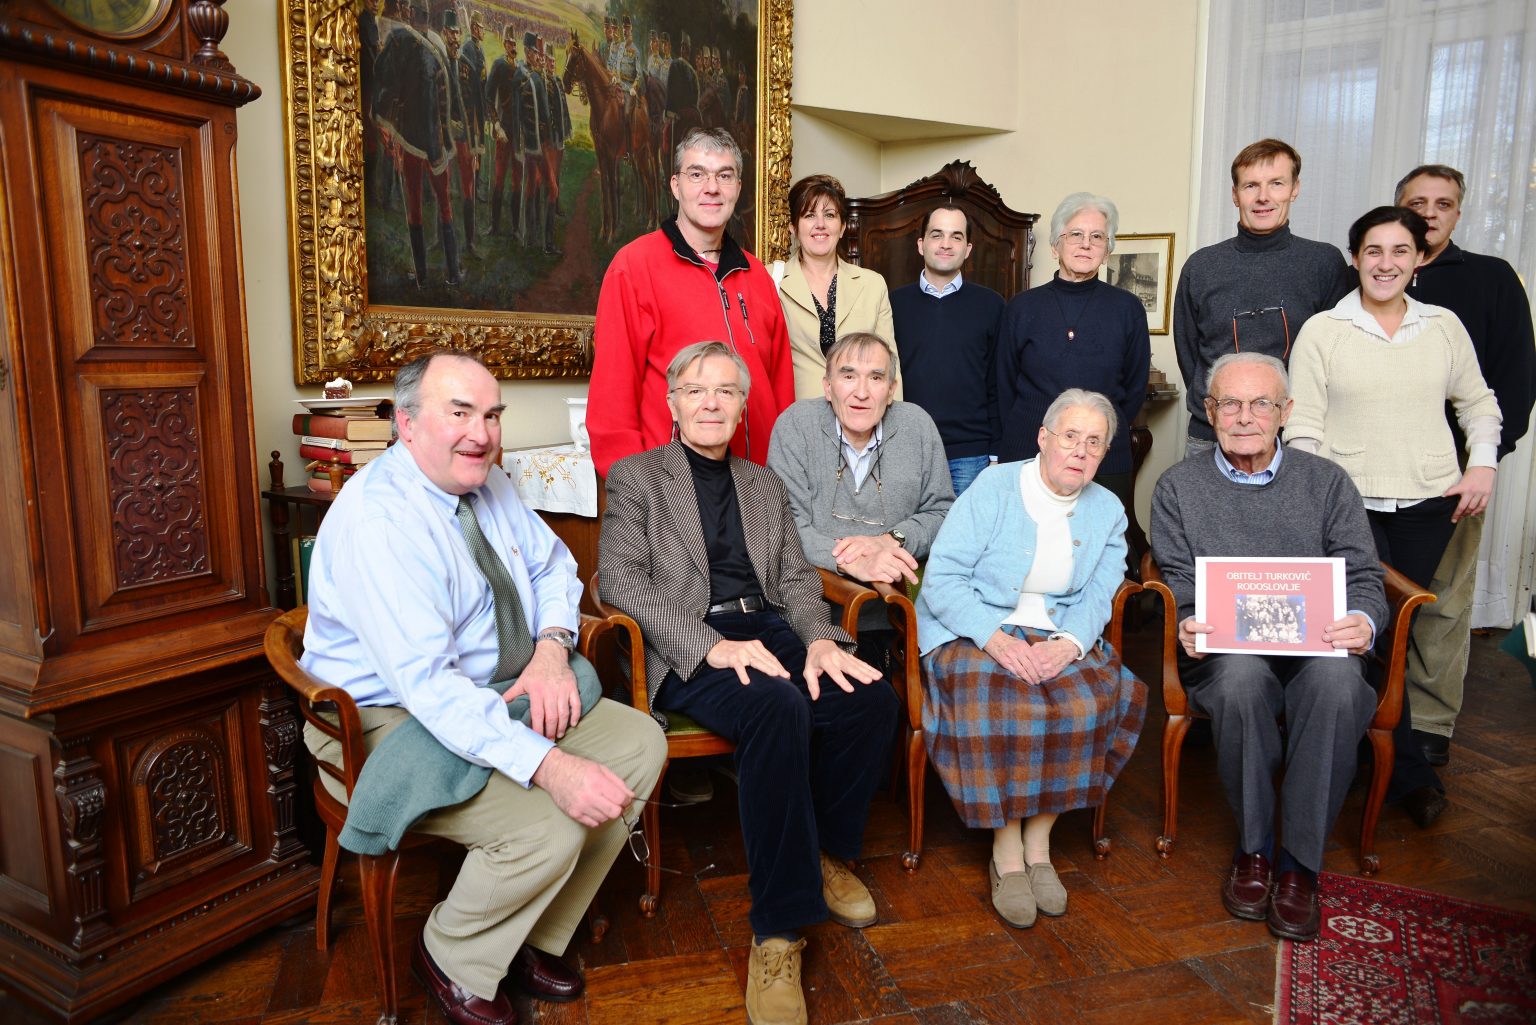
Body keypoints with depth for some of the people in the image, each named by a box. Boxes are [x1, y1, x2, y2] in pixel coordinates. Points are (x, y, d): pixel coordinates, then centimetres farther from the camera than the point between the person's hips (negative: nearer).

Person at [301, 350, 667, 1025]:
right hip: (399, 721, -8)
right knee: (549, 826, -27)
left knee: (640, 745, -4)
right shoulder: (374, 520, -24)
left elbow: (552, 564, 15)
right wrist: (548, 766, -38)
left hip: (503, 695, 9)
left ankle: (534, 940, 10)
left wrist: (552, 647, -7)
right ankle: (452, 961, 7)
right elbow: (426, 683, -31)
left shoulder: (488, 484, 3)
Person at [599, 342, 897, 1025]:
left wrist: (821, 639, -8)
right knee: (778, 707, -35)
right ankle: (777, 932, -24)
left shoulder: (765, 484, 23)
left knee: (871, 700, -23)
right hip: (687, 649, -5)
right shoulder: (635, 477, 8)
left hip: (769, 629, 5)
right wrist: (713, 642, -20)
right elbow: (621, 581, -6)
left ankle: (825, 853, 4)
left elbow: (796, 578, 15)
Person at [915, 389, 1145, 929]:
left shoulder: (1108, 511, 9)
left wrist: (1068, 644, -23)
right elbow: (941, 580, -12)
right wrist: (995, 637, -26)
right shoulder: (993, 488, -6)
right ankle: (1006, 847, -14)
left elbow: (1097, 597, -1)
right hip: (972, 634, -3)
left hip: (1057, 637, 4)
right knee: (996, 700, -33)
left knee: (1096, 696, -27)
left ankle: (1039, 839, -11)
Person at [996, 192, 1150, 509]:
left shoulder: (1127, 309, 3)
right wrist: (1019, 437, 6)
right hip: (1027, 456, 0)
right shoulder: (1022, 307, 4)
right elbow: (1005, 386, 9)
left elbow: (1135, 389, 9)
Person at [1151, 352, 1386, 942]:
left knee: (1338, 682, -35)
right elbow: (1178, 582, 4)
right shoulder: (1178, 487, 10)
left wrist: (1364, 621, -17)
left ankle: (1299, 861, -18)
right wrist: (1187, 625, -18)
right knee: (1241, 677, -37)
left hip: (1315, 648, 1)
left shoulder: (1327, 482, 12)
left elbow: (1362, 576, 7)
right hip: (1223, 651, -1)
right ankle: (1253, 847, -14)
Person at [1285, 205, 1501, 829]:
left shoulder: (1444, 327, 9)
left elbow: (1477, 402, 19)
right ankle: (1409, 772, 7)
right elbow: (1301, 426, -2)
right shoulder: (1321, 331, 0)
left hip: (1428, 504, 3)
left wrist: (1483, 464, 5)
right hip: (1348, 503, -3)